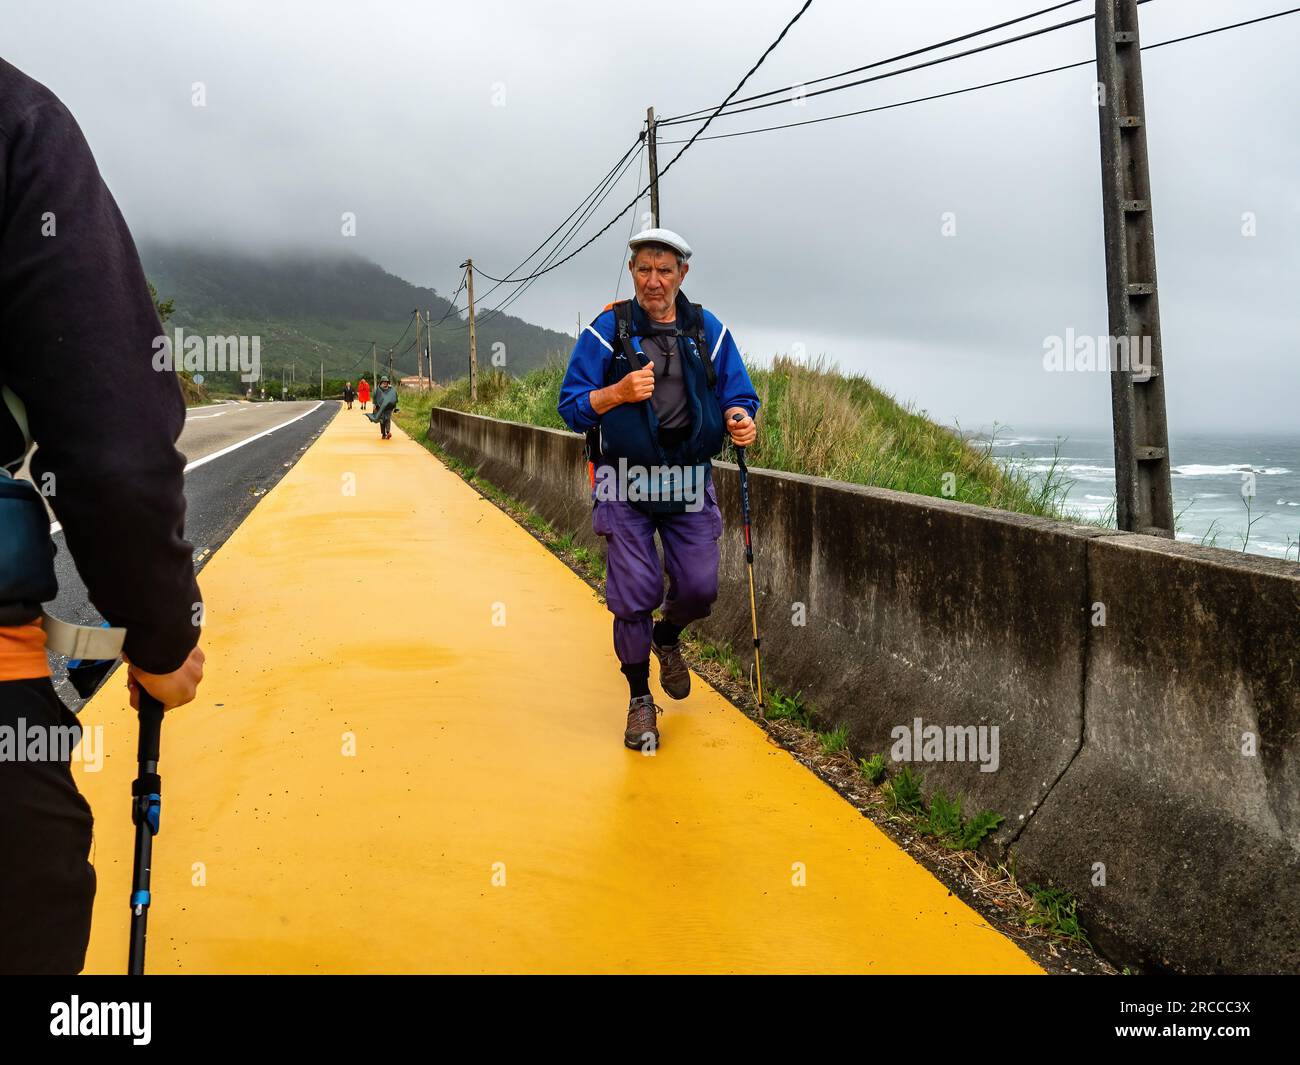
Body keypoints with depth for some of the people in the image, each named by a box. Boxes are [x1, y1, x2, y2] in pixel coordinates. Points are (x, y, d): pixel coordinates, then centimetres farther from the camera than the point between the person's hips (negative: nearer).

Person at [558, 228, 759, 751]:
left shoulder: (710, 332, 6)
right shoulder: (607, 331, -2)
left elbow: (739, 398, 10)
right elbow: (571, 407, -3)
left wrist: (741, 420, -14)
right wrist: (619, 392, -21)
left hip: (689, 485, 3)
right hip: (625, 487, -2)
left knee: (699, 588, 0)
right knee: (634, 593, -3)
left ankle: (667, 638, 37)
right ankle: (639, 699, 17)